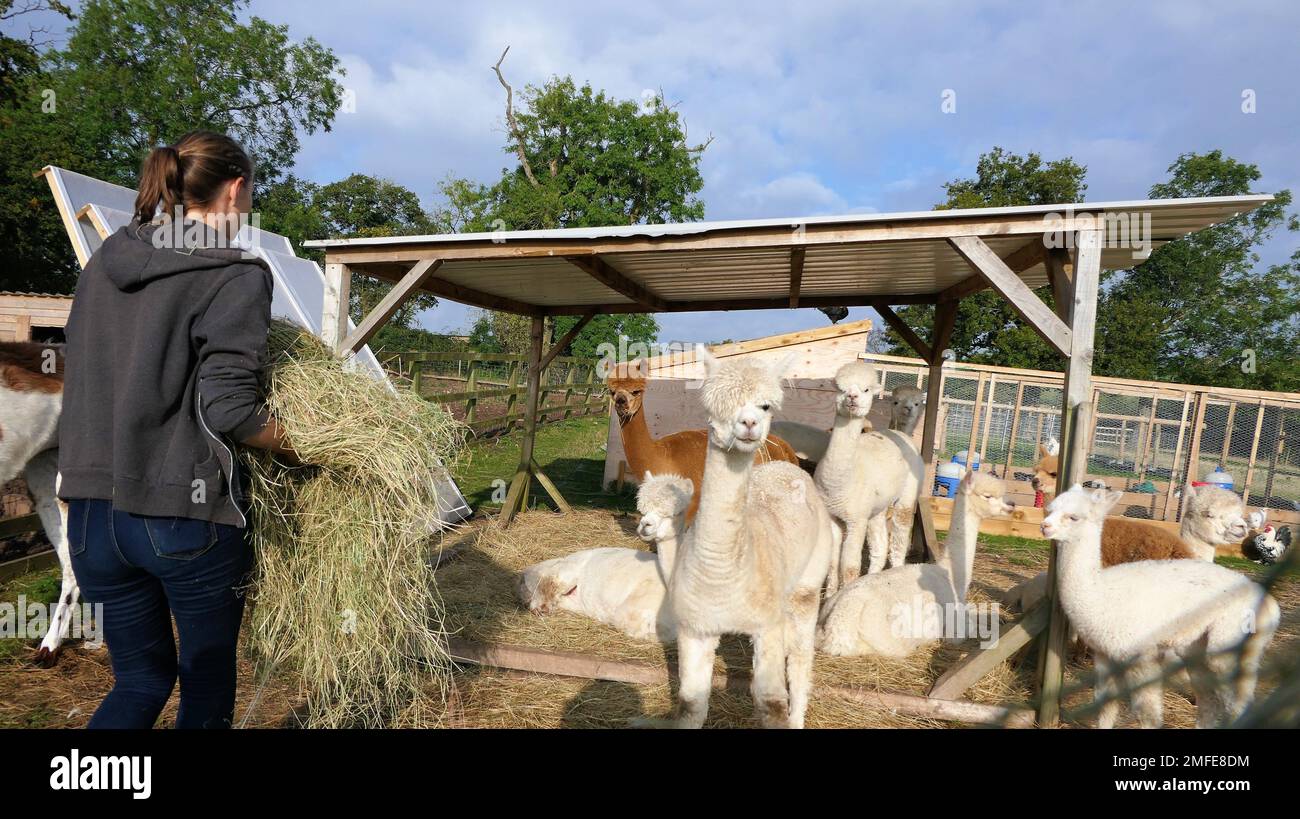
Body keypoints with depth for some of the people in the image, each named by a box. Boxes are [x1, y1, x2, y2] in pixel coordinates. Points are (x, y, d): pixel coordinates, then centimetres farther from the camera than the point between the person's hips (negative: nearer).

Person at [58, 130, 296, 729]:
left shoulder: (105, 261, 9)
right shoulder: (235, 276, -12)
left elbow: (81, 373, 17)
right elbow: (228, 409, -20)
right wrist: (291, 446, -3)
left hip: (91, 509, 6)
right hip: (187, 514, -6)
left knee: (142, 678, 21)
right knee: (207, 679, 16)